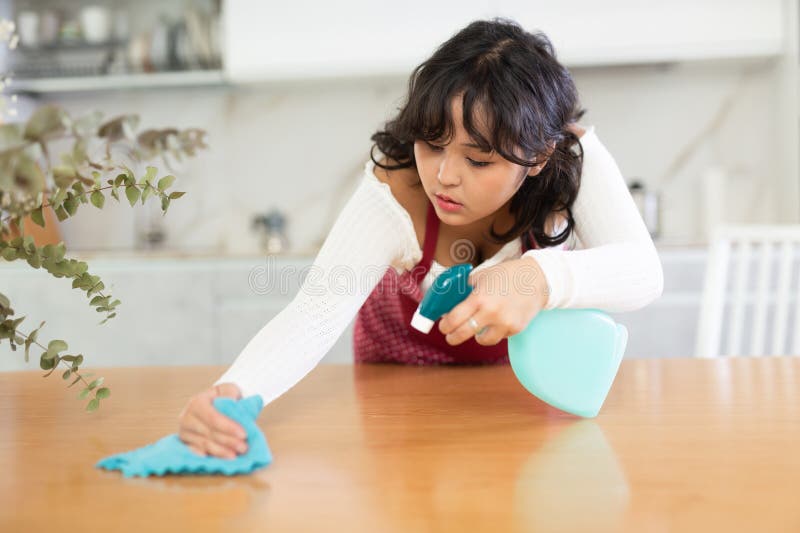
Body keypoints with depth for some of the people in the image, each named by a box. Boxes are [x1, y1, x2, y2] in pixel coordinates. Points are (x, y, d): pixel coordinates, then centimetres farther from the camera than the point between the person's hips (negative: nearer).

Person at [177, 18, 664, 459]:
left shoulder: (572, 155, -31)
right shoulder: (394, 194, -35)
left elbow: (645, 271, -38)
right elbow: (316, 313, -43)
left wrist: (543, 277, -60)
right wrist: (233, 393, -63)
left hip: (525, 352, 0)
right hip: (404, 364, 1)